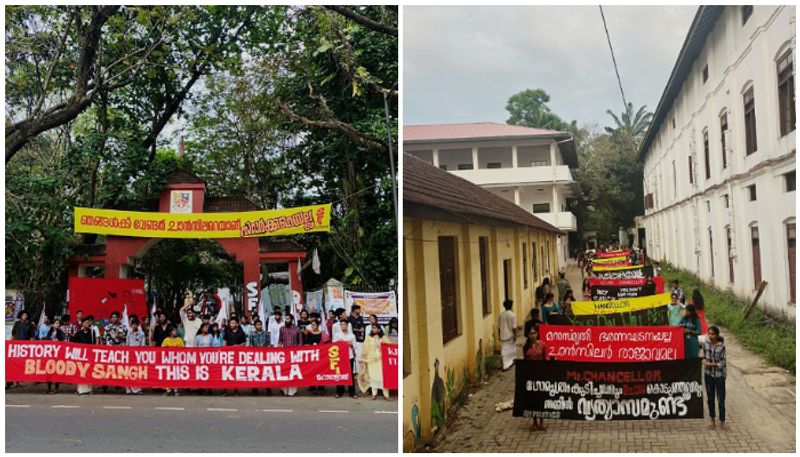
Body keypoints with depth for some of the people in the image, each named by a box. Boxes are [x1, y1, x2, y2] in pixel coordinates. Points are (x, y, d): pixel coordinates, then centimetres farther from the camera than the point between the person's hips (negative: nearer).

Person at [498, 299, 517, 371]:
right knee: (512, 349, 17)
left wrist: (499, 336, 15)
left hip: (503, 336, 3)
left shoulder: (501, 315, 0)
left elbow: (498, 327, 6)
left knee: (504, 350, 3)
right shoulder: (512, 315, -13)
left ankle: (505, 365, 1)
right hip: (510, 335, -3)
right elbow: (514, 327, -14)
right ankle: (511, 361, 32)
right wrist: (515, 336, -7)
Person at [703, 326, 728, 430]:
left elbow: (723, 362, -12)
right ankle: (712, 421, 21)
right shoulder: (706, 344, -2)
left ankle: (722, 422, 13)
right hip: (709, 374, 4)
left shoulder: (721, 346, -14)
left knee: (721, 399, 2)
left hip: (719, 375, -4)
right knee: (710, 398, 10)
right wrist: (704, 361, -9)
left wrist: (712, 364, -18)